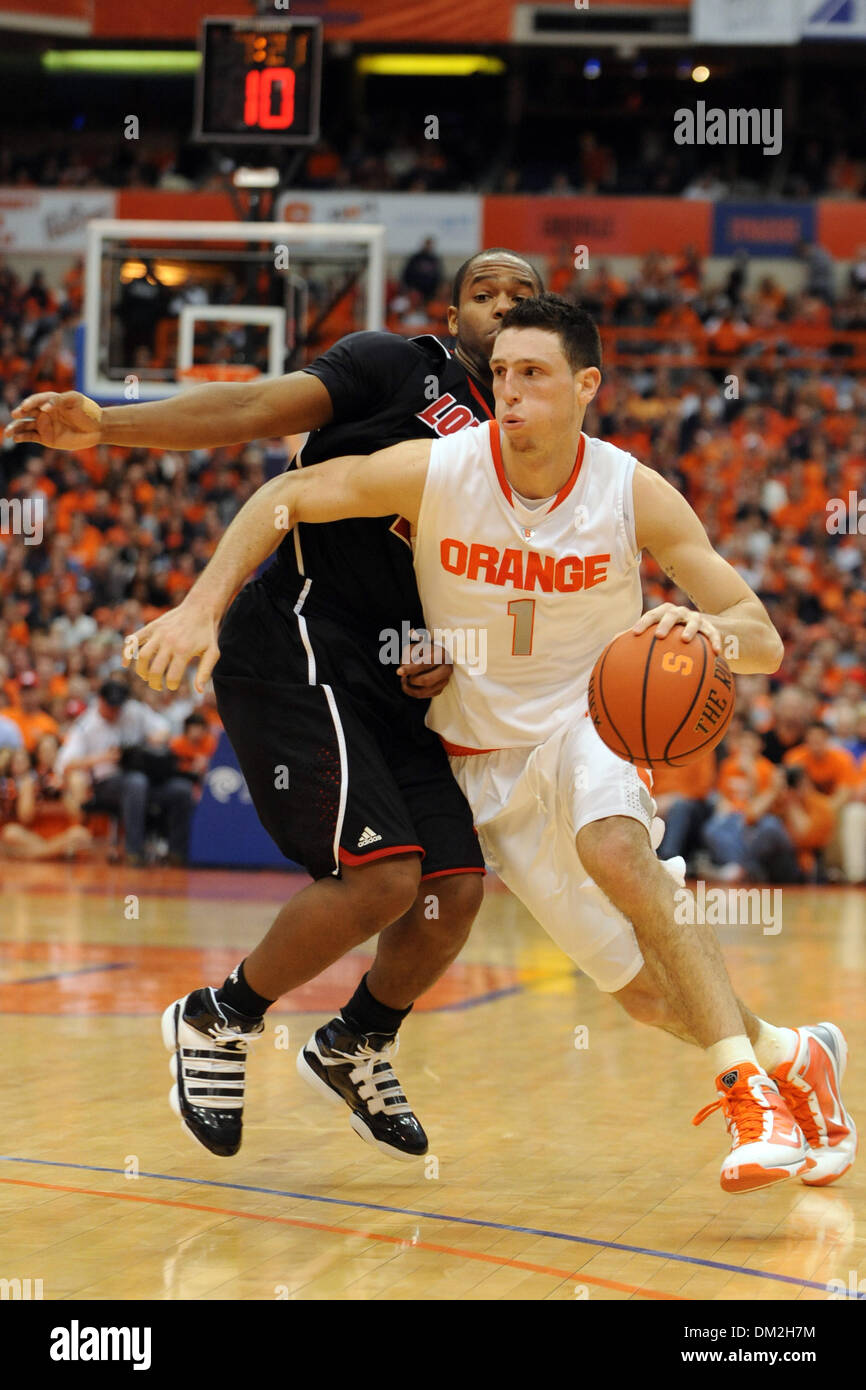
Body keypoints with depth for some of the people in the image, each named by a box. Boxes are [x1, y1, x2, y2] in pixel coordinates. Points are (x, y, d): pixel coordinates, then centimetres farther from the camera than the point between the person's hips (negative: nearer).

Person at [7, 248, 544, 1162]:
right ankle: (219, 1023, 4)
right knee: (382, 875, -18)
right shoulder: (397, 367, -3)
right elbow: (259, 408, -14)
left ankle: (356, 1047, 27)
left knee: (455, 887, 0)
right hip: (296, 648, -7)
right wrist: (106, 426, -26)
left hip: (391, 680, 7)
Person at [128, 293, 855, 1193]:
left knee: (613, 852, -36)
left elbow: (764, 643, -16)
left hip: (582, 725, -1)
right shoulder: (437, 471, -17)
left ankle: (754, 1088, -31)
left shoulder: (635, 495, -17)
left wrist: (710, 629, -40)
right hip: (474, 758, 2)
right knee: (638, 983, -3)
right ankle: (790, 1057, 23)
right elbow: (284, 500, -4)